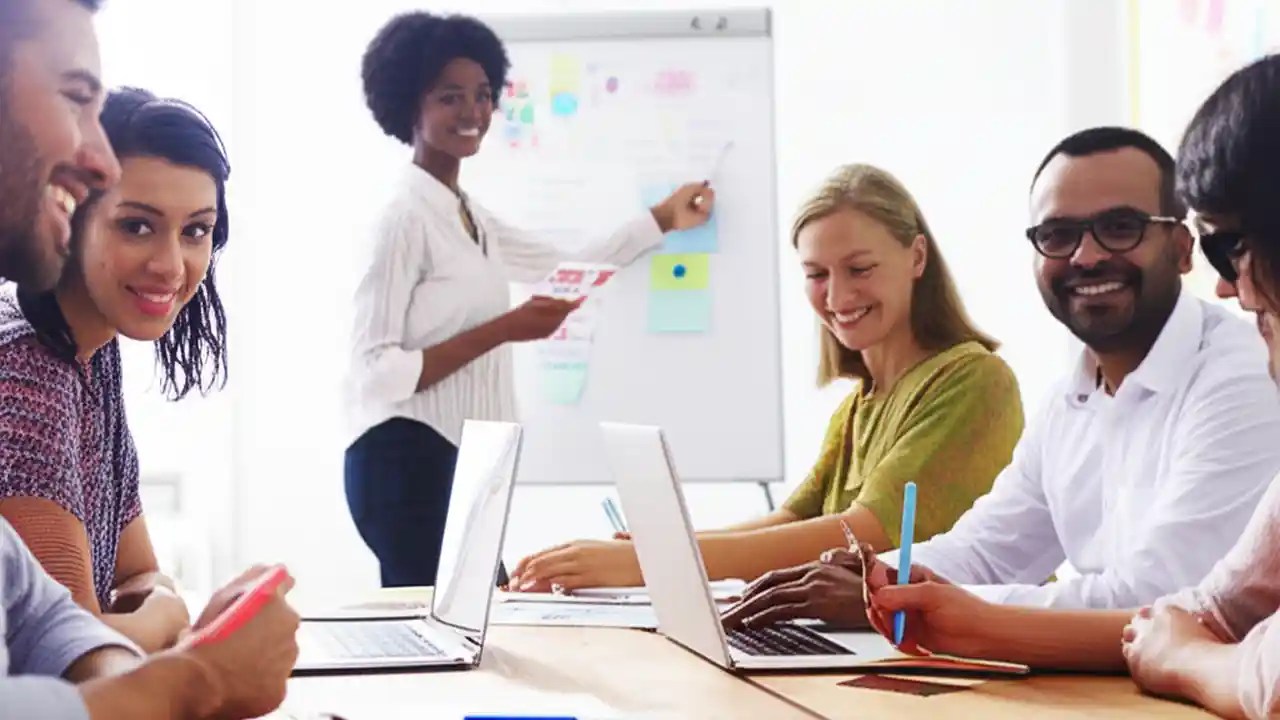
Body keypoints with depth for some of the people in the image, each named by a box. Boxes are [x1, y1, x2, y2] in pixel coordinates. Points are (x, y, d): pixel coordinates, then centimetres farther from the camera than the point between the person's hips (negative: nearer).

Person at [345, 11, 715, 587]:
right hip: (408, 463, -9)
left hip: (464, 460, 9)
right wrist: (504, 330, -21)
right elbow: (374, 371, -19)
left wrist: (664, 219, 36)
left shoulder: (468, 215, 14)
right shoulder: (403, 215, -13)